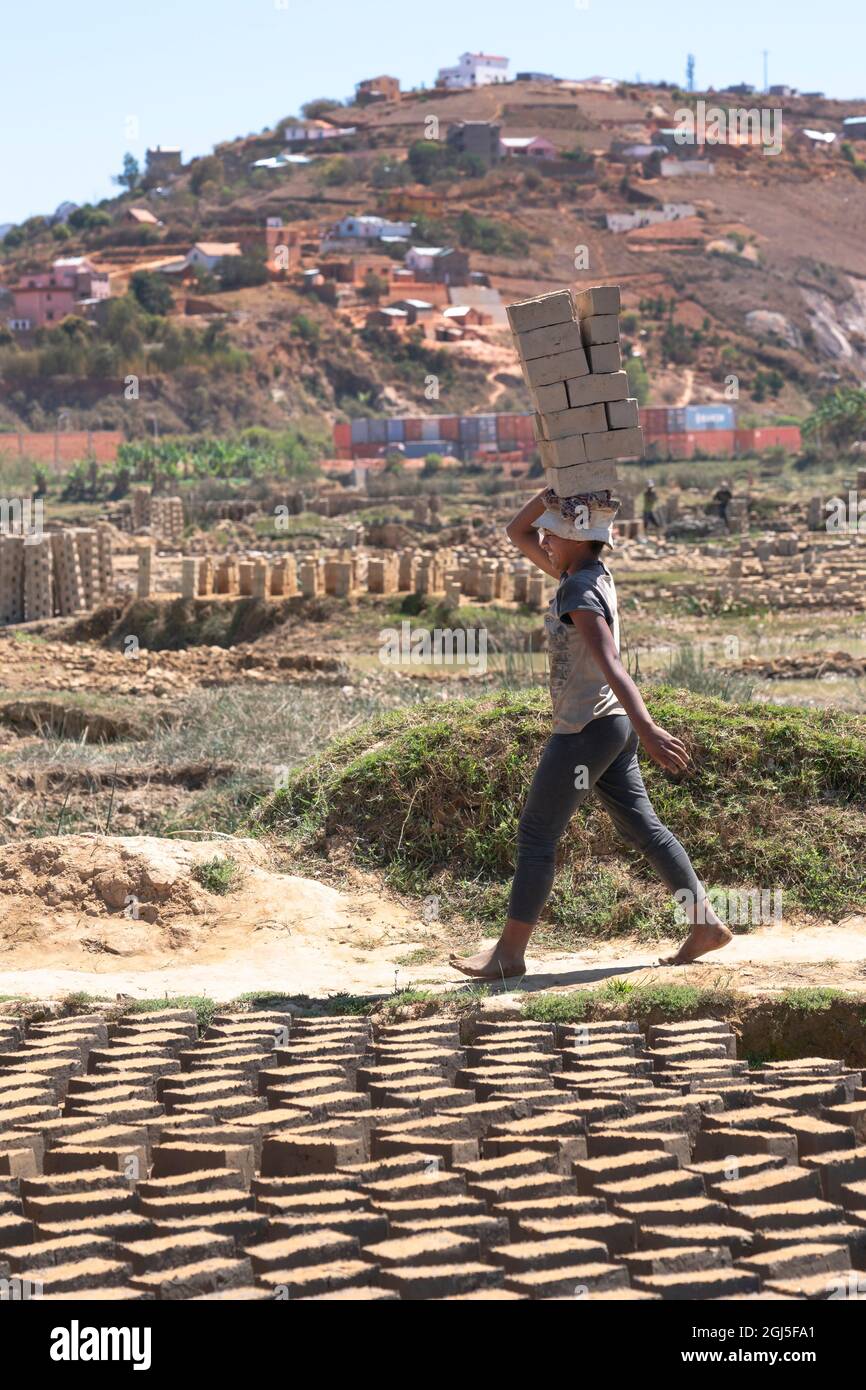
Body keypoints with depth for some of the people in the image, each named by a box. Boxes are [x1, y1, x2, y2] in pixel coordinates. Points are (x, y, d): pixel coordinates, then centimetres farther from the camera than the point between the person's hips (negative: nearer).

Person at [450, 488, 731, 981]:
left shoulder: (580, 594, -19)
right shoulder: (586, 574, 9)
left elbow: (612, 665, -31)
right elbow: (518, 533, 18)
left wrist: (647, 728, -39)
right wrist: (553, 495, 2)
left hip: (585, 731, -10)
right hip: (614, 725, 10)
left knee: (537, 835, -2)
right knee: (641, 827, 12)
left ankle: (509, 953, 3)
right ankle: (706, 924, 14)